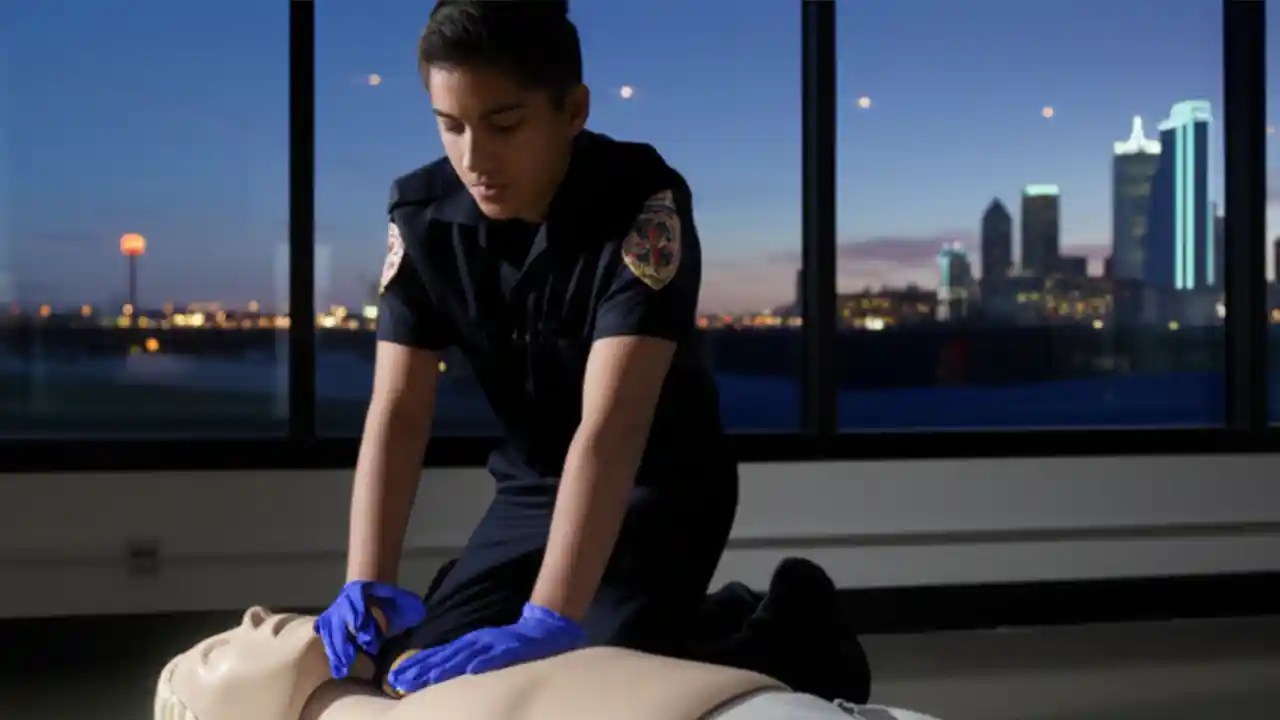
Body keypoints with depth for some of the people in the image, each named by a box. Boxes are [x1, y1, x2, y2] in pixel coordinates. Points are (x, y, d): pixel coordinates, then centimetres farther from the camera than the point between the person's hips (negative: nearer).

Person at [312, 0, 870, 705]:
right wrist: (367, 586, -30)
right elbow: (398, 411, -16)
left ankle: (787, 635, 10)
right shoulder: (421, 213, -13)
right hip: (532, 484, 6)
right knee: (421, 671, 3)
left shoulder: (643, 203, -30)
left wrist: (549, 620, -48)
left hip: (661, 482, -6)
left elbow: (611, 425, -39)